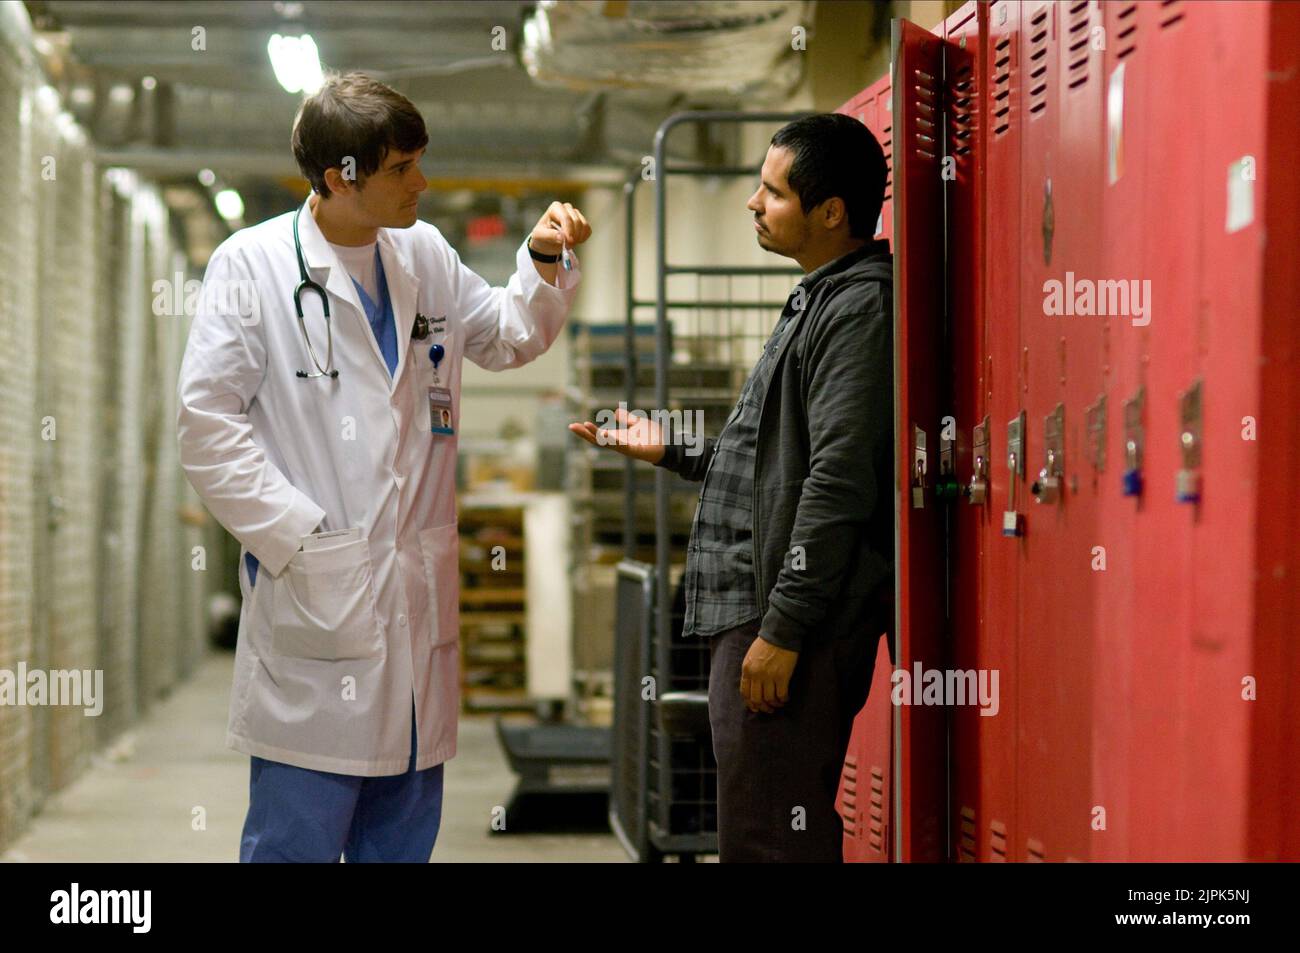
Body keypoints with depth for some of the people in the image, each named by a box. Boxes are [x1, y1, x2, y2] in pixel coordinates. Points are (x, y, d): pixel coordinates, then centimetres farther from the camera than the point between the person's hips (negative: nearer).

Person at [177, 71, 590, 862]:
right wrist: (295, 537, -14)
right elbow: (208, 420, -10)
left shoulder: (425, 254, 11)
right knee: (298, 834, -4)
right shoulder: (253, 265, -6)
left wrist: (545, 263, 8)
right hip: (314, 597, -6)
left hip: (420, 596, 6)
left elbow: (507, 338, 27)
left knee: (404, 834, 14)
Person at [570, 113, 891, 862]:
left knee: (768, 840, -9)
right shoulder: (821, 301, 20)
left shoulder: (860, 308, -14)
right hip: (757, 608, 11)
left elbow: (837, 483, -21)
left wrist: (783, 629, -22)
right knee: (759, 834, 15)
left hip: (799, 625, -11)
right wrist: (671, 451, 26)